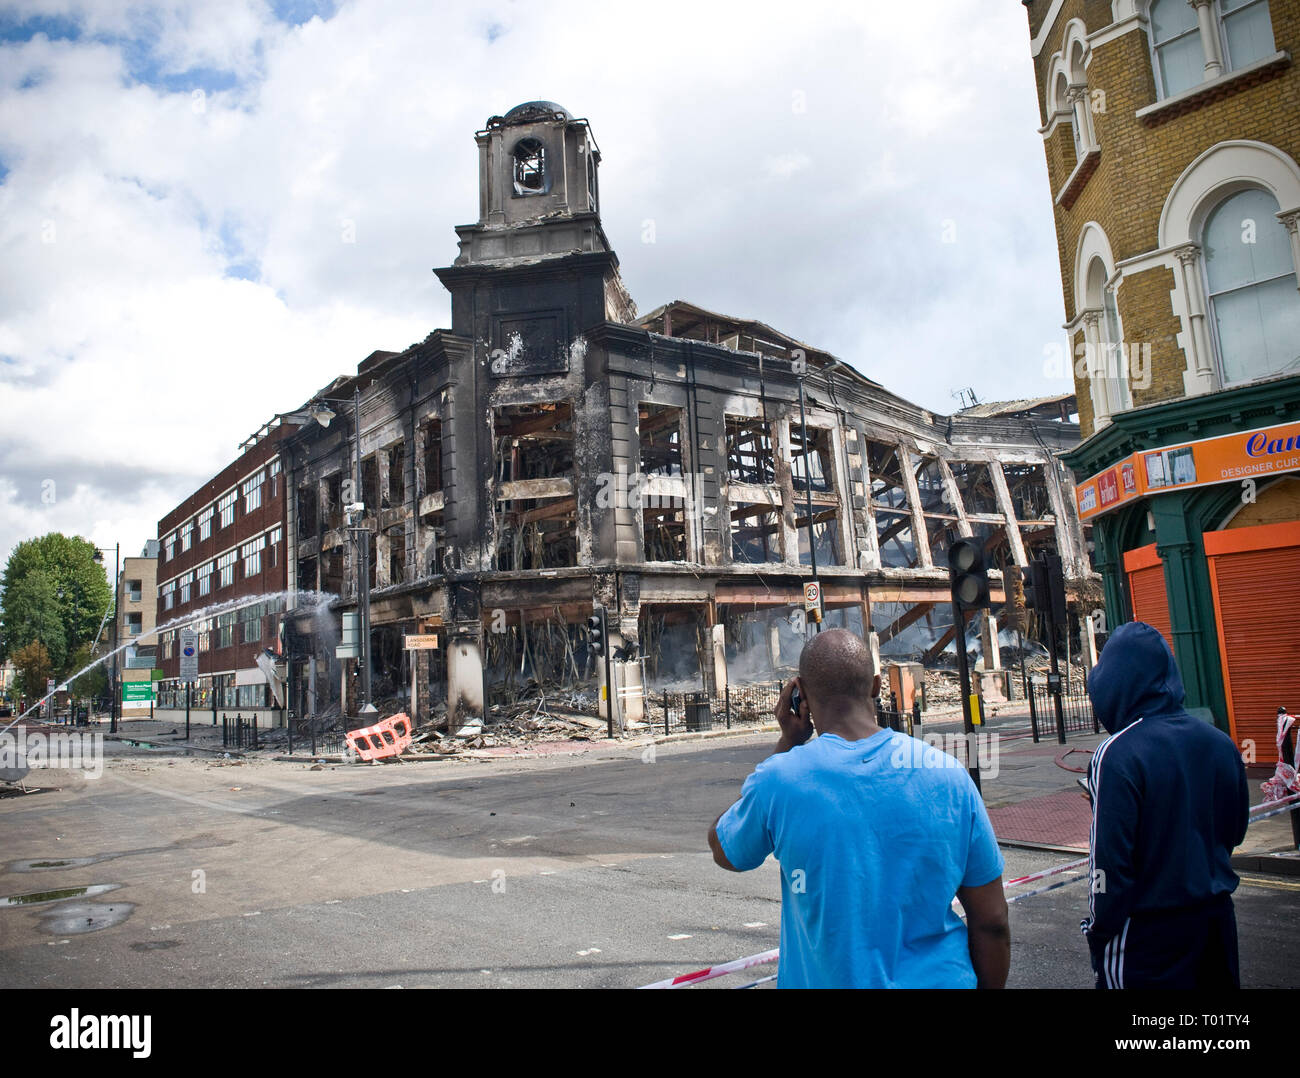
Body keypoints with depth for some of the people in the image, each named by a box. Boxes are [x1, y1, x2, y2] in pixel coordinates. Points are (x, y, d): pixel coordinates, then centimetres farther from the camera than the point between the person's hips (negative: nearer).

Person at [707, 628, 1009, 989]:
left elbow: (722, 851, 4)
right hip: (939, 979, 2)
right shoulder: (949, 774, -12)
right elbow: (992, 922, -5)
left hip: (826, 980, -1)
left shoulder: (778, 780, -18)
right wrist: (990, 984, 12)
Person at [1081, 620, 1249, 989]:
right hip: (1216, 918, 7)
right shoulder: (1221, 743, 0)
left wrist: (1099, 931, -9)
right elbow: (1235, 829, 14)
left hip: (1148, 933, -7)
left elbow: (1109, 858, -20)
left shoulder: (1117, 755, -21)